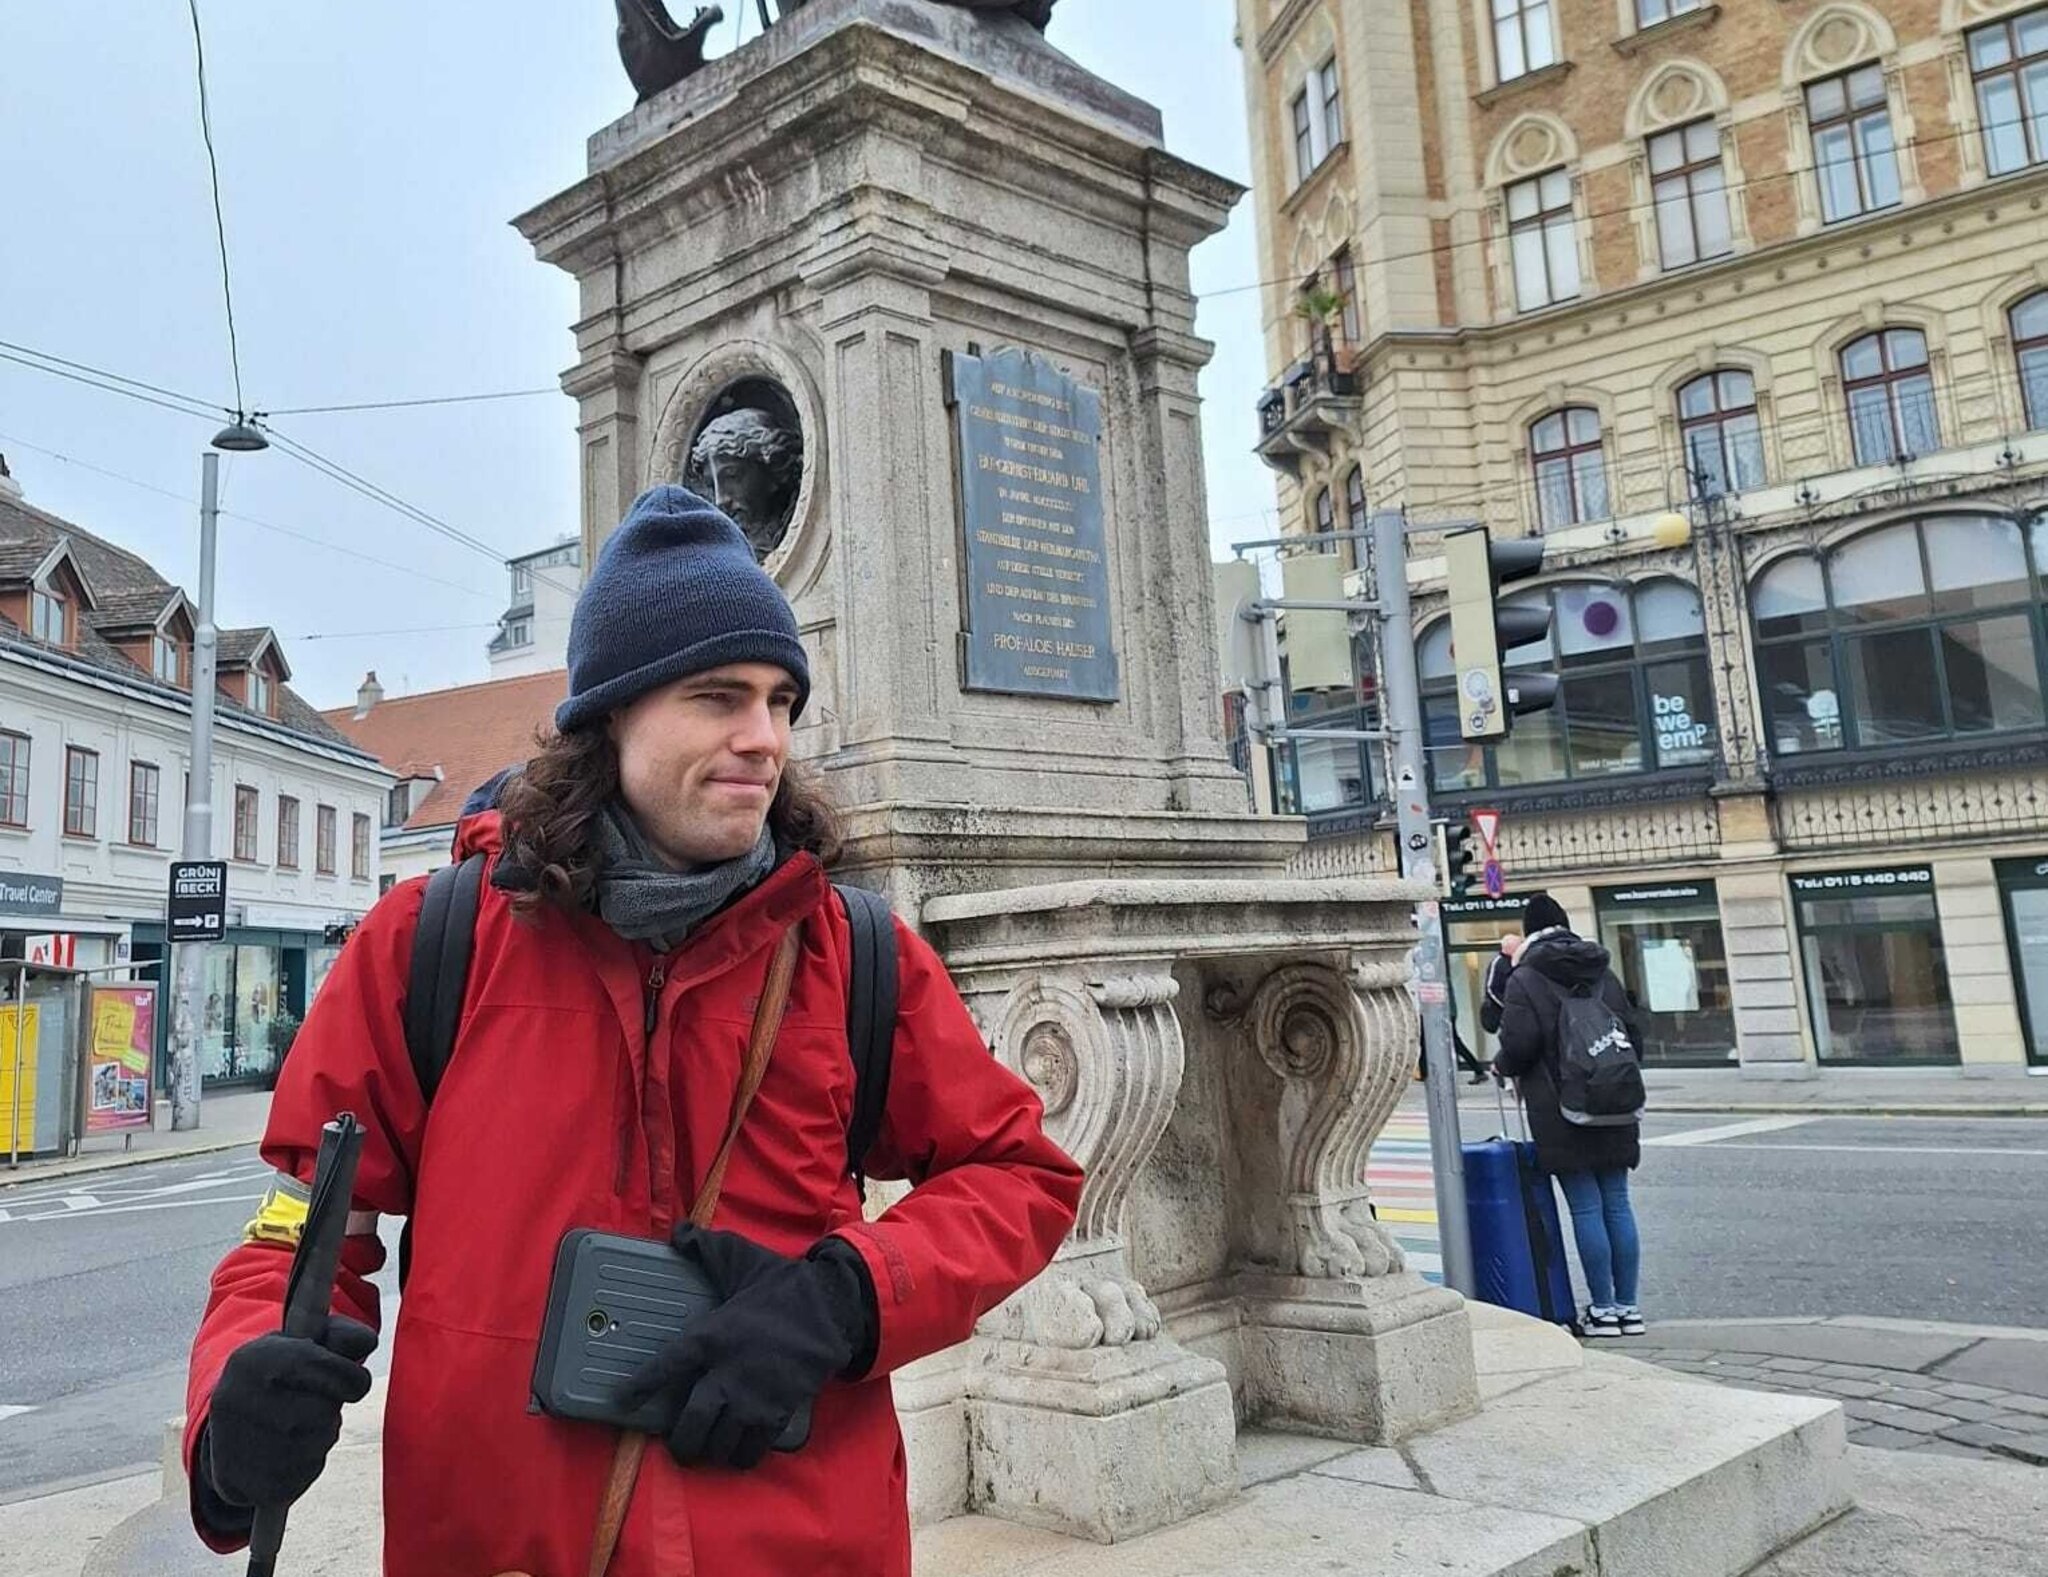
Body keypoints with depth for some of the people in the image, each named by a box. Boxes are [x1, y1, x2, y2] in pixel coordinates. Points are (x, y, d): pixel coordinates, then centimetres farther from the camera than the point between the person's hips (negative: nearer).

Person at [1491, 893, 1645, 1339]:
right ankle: (1627, 1305, 15)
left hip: (1561, 1115, -5)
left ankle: (1604, 1307, 4)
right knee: (1617, 1205, 9)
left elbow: (1519, 1046, -16)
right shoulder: (1603, 973, 9)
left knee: (1586, 1209, -1)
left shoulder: (1524, 980, -8)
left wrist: (1501, 1066, 5)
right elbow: (1634, 1035, 11)